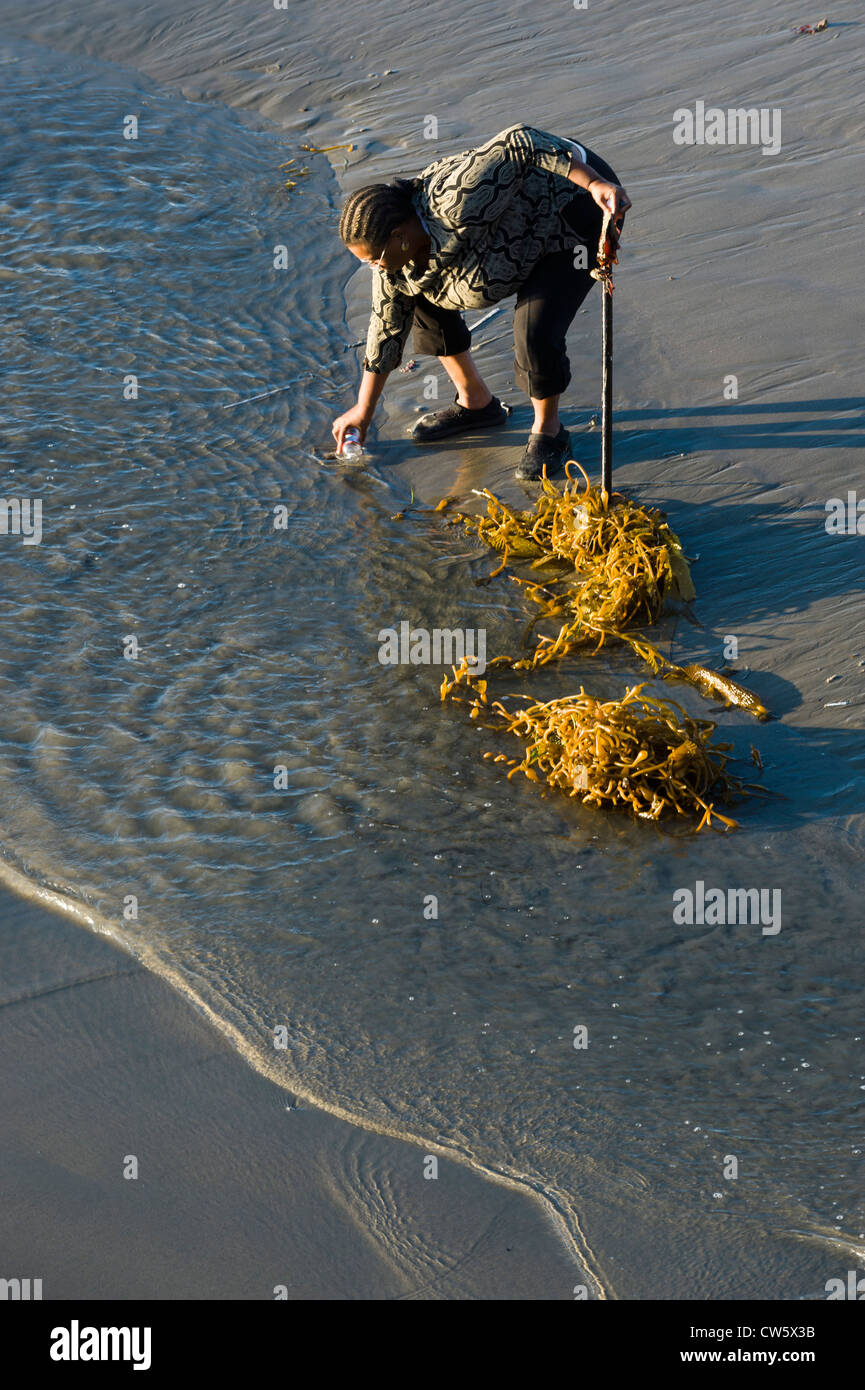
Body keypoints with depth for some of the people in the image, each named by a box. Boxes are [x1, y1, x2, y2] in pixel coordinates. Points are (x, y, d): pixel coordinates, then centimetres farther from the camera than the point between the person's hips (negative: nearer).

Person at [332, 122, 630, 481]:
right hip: (526, 221, 9)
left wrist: (597, 183, -43)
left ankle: (548, 431, 5)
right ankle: (476, 402, 22)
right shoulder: (395, 250, -9)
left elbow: (520, 143, -37)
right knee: (422, 294, 7)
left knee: (536, 334, -23)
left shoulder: (455, 208, -38)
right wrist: (363, 410, 8)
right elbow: (388, 323, 3)